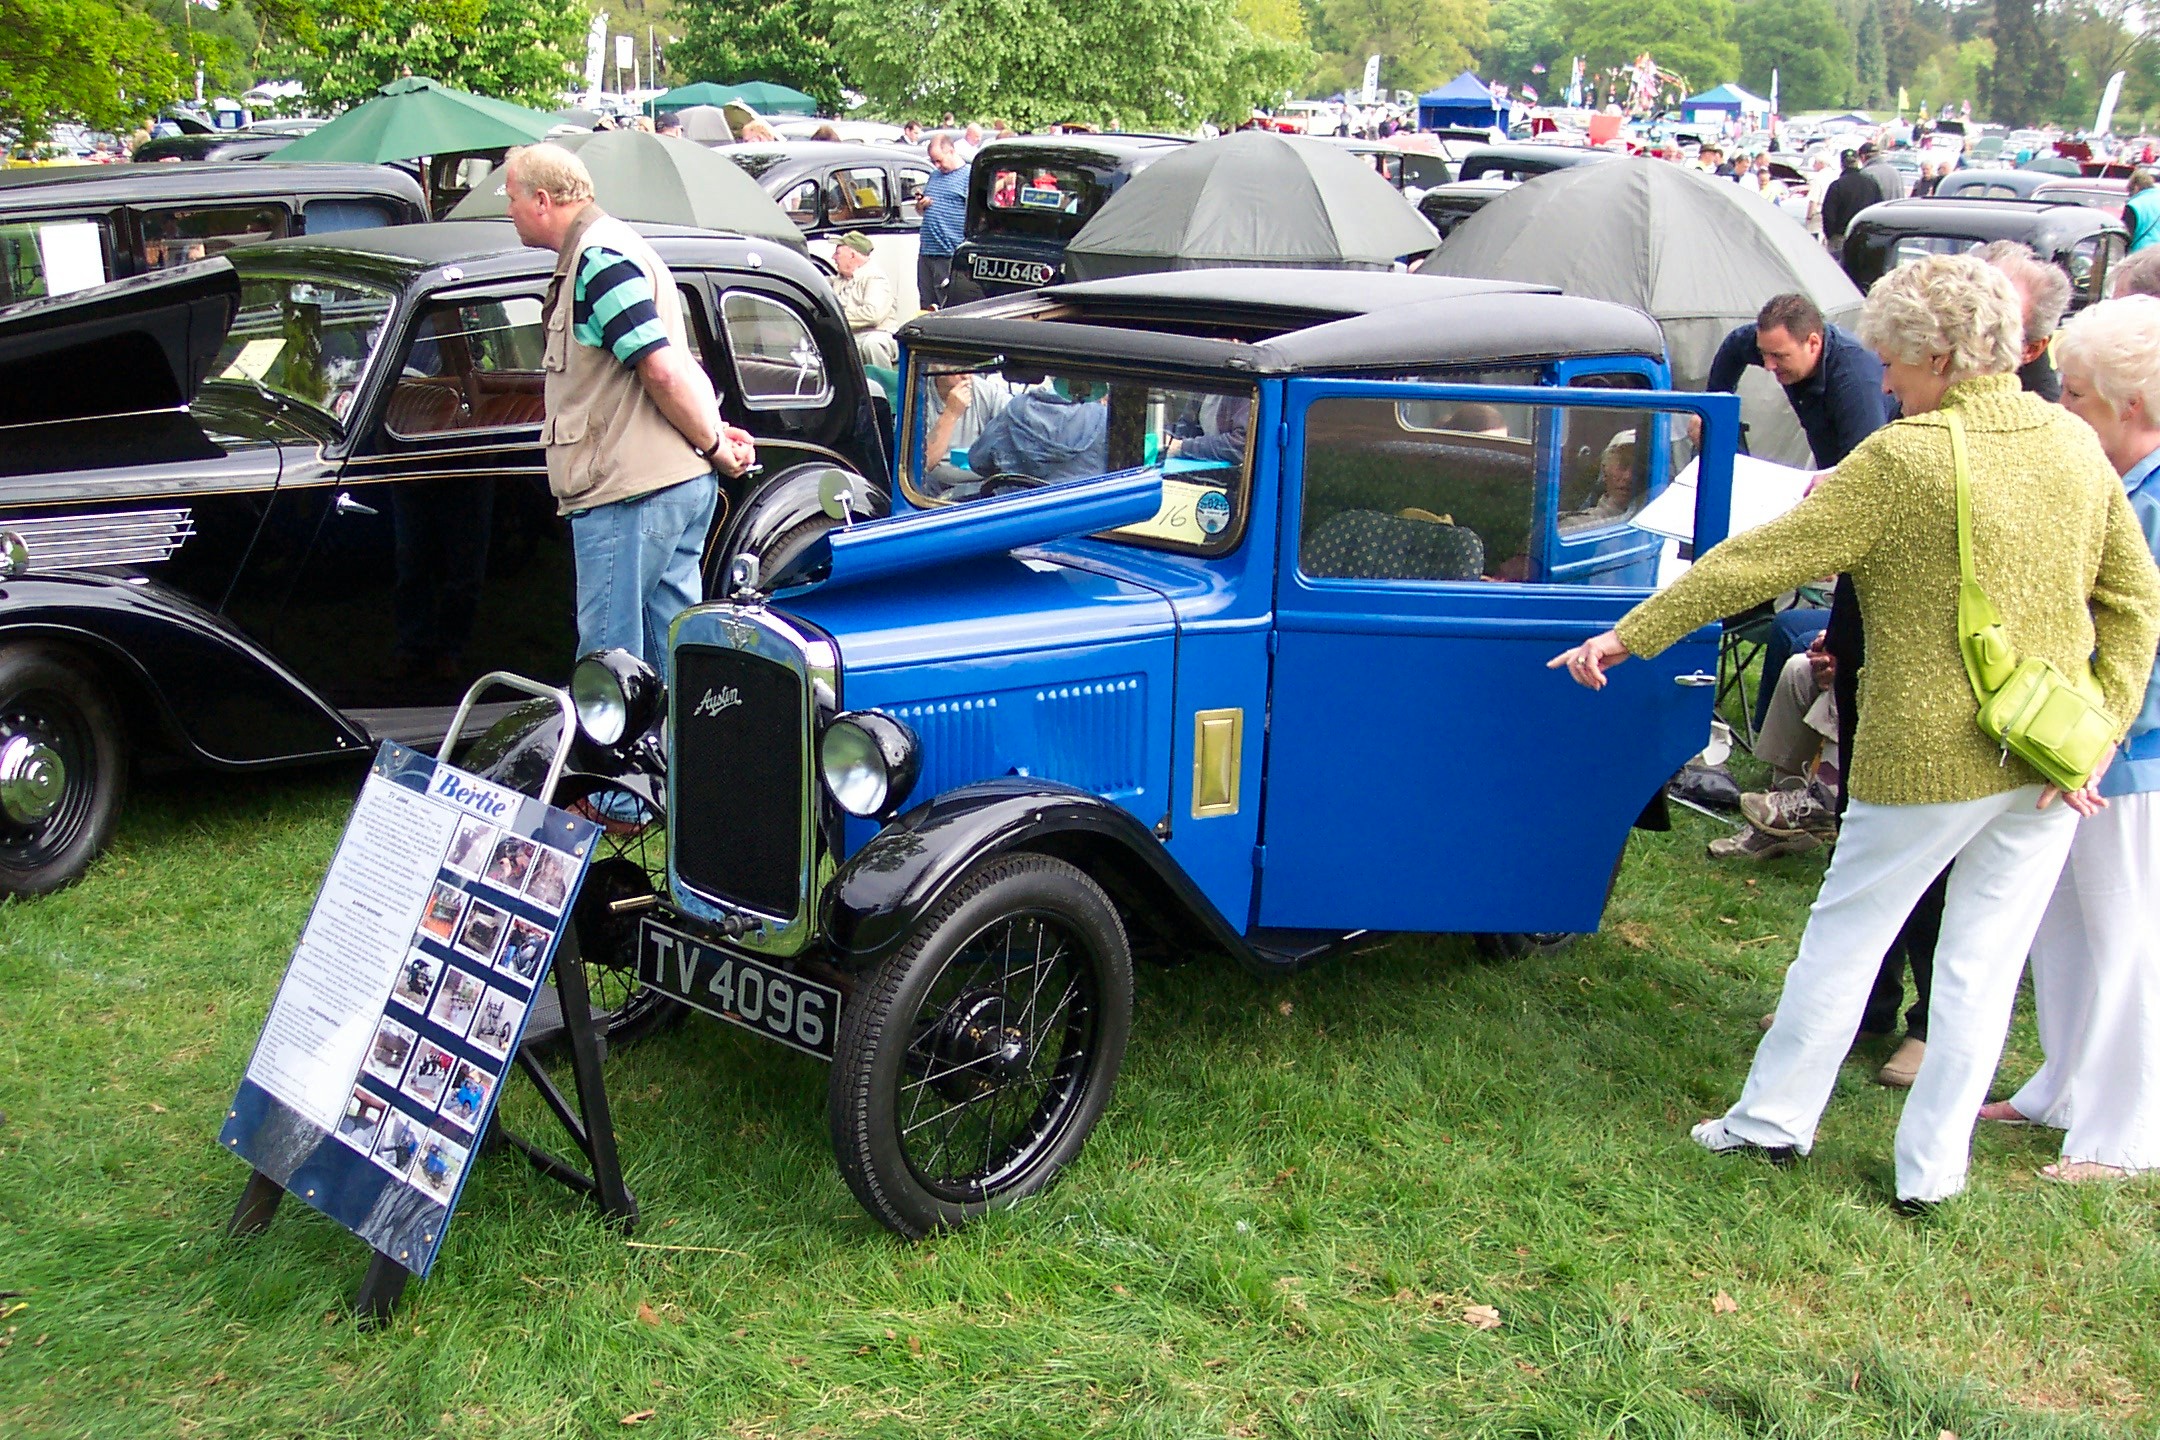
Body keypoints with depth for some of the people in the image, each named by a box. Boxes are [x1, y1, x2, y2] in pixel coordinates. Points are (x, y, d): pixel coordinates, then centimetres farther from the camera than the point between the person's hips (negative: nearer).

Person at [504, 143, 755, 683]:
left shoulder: (598, 258, -14)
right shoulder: (601, 251, 20)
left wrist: (713, 442, -9)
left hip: (631, 495, -10)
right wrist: (715, 436, 11)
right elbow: (665, 368, 22)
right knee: (673, 657, 13)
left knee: (607, 662, -4)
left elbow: (663, 370, -20)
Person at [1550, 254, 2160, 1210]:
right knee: (1984, 967, 12)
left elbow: (1761, 560, -14)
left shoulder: (1905, 459, -16)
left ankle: (1774, 1119, 25)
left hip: (1931, 754, -5)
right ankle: (1932, 1169, 20)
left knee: (1846, 935, 12)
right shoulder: (2075, 443, 3)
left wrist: (1630, 636, -7)